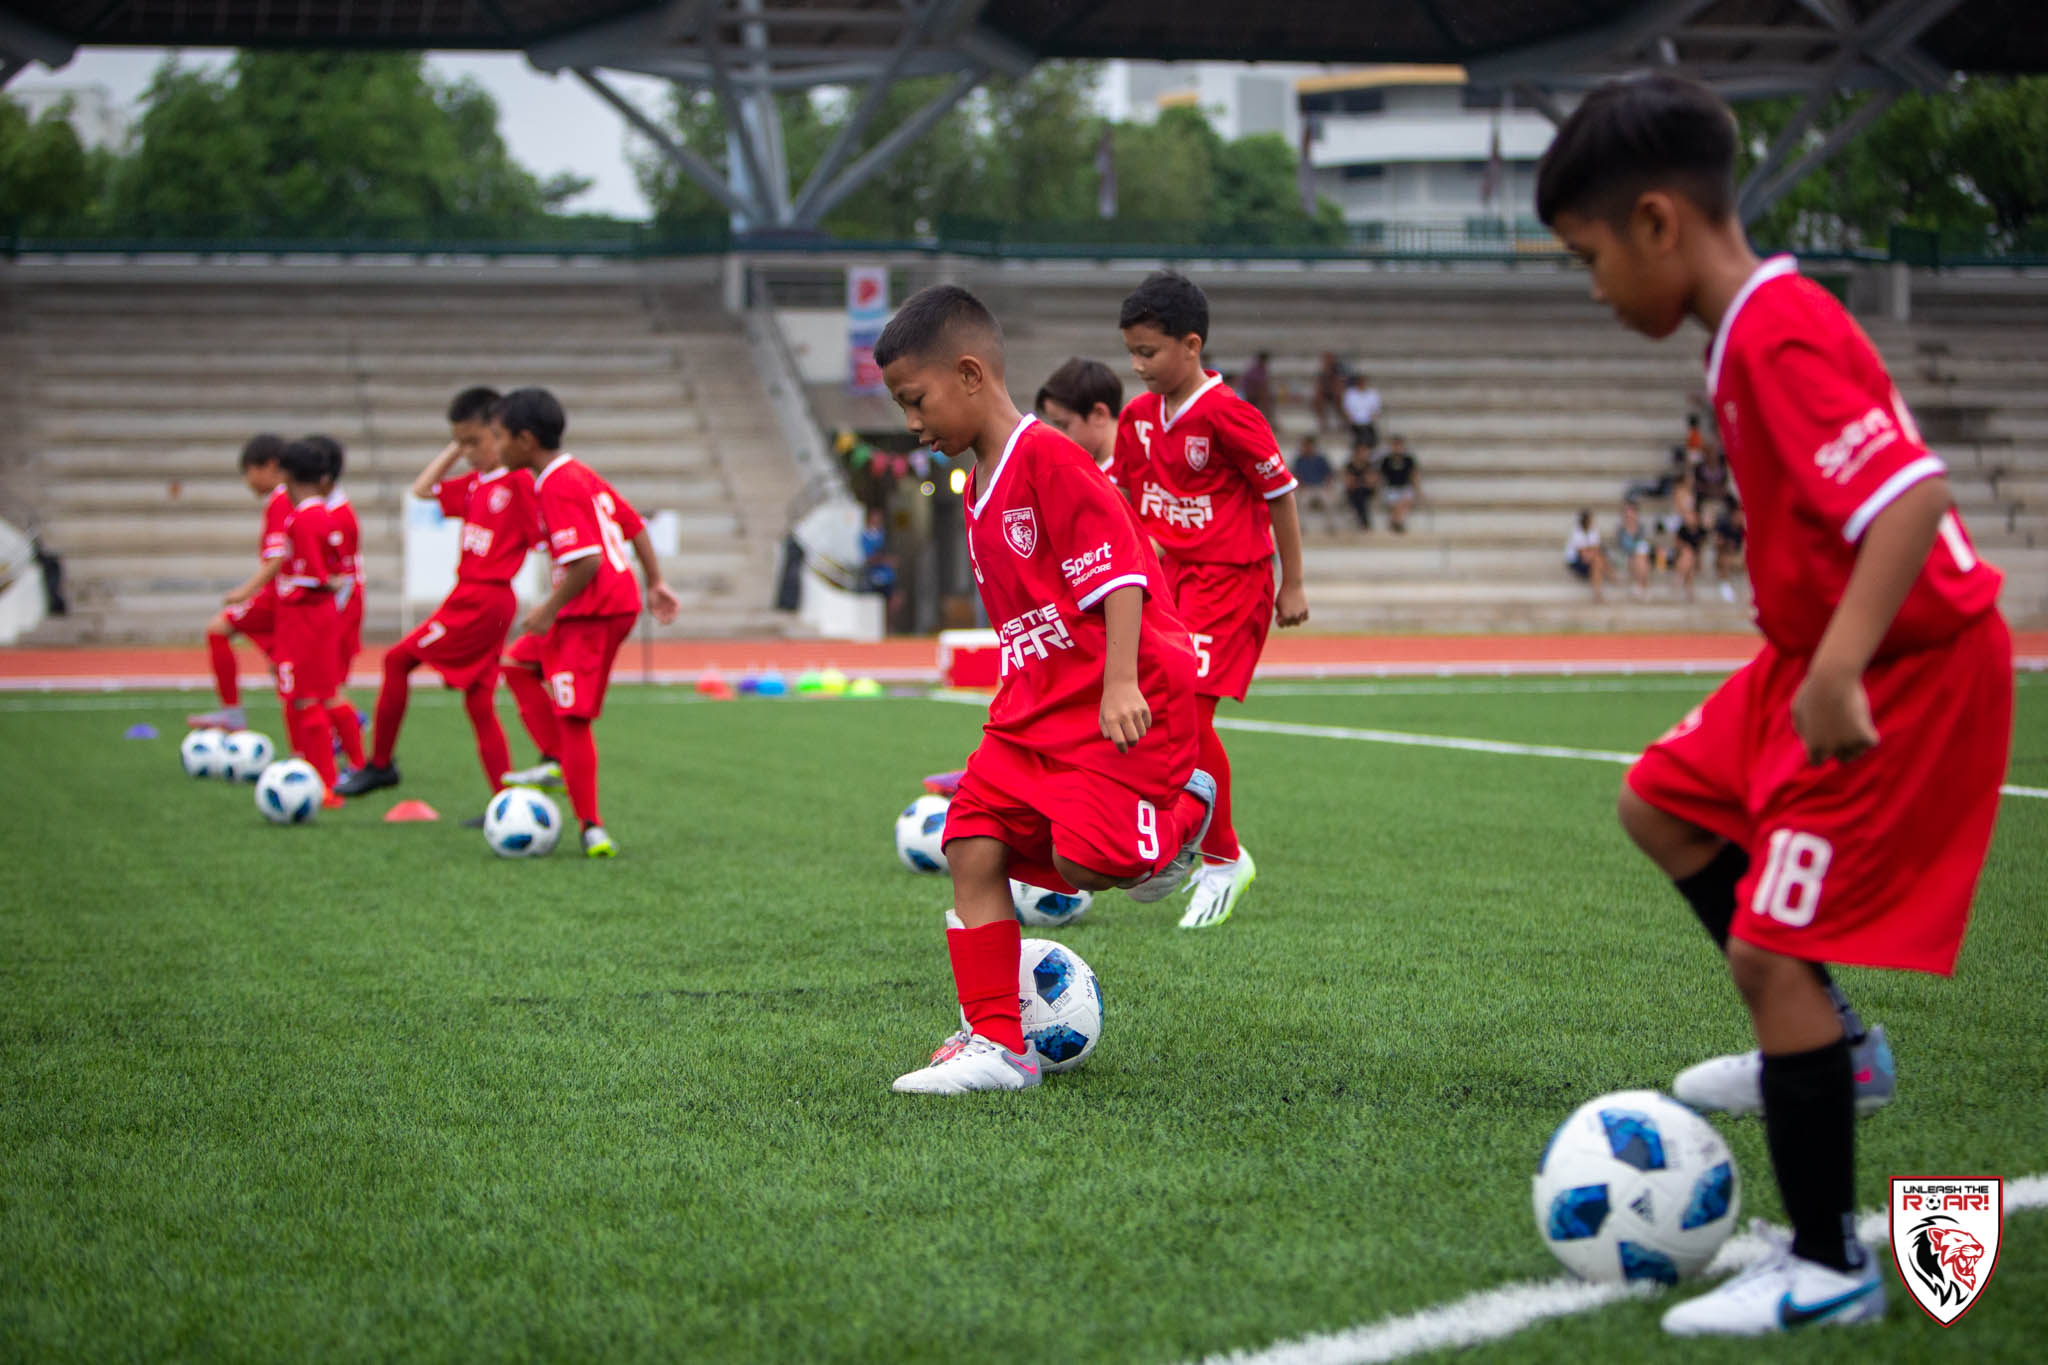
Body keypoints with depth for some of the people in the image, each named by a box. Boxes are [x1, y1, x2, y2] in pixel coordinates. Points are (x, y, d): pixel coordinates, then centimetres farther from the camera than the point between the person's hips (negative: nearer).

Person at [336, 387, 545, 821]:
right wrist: (454, 448, 17)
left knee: (399, 659, -3)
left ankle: (380, 764, 6)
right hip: (469, 596, 9)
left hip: (484, 600, -9)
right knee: (478, 701, 7)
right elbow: (423, 489, 24)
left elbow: (548, 538, -12)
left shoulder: (518, 482, -10)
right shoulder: (474, 484, 15)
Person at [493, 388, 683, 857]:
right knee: (517, 663, 21)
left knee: (572, 715, -8)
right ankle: (556, 762, 14)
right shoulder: (580, 473, 12)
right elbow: (634, 524, 17)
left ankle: (592, 830, -6)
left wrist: (550, 610, -17)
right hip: (620, 596, 11)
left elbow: (586, 561, -26)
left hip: (594, 611, -11)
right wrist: (656, 582, 20)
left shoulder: (556, 489, -18)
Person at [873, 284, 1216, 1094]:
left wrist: (1119, 684, -28)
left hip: (1125, 701, -9)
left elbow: (1117, 571, -20)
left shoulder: (1047, 458, -14)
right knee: (972, 845, -5)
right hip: (1034, 703, 9)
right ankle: (995, 1043, -2)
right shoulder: (977, 490, 16)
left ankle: (1181, 815, 13)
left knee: (1082, 858, -20)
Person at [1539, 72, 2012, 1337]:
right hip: (1829, 653, 11)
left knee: (1770, 950, -10)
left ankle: (1829, 1269, 0)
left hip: (1912, 671, -11)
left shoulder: (1778, 339, -24)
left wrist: (1838, 670, -44)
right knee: (1664, 804, 21)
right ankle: (1830, 1046, 27)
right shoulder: (1768, 320, 7)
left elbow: (1918, 490, -35)